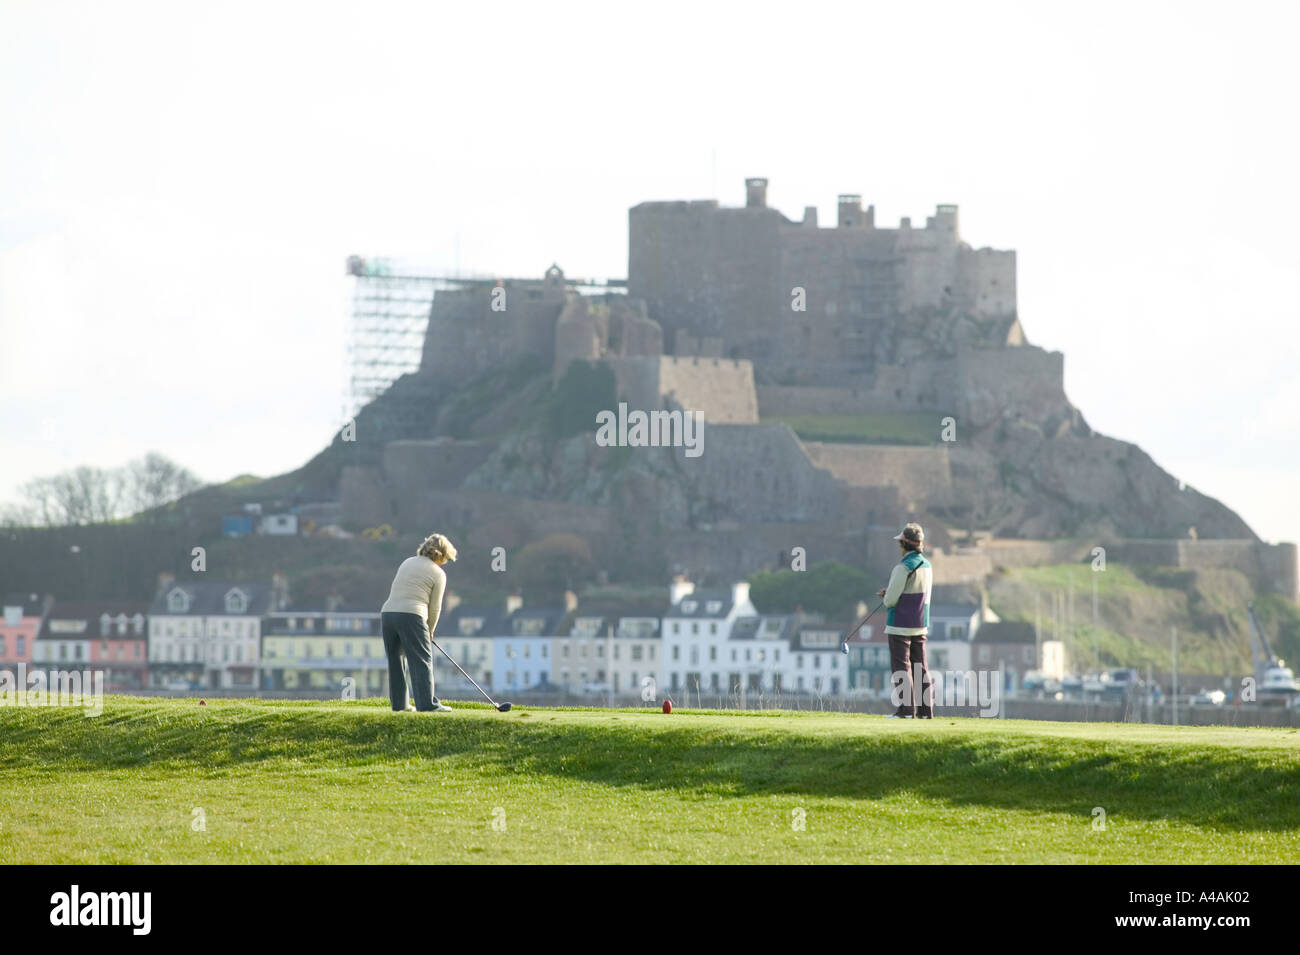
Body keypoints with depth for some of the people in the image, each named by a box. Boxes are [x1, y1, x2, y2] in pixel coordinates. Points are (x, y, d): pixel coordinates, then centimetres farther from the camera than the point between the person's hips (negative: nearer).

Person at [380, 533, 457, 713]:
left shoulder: (407, 563, 21)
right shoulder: (438, 573, 5)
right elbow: (435, 607, 5)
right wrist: (430, 630, 21)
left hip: (387, 612, 6)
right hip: (411, 616, -6)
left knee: (395, 661, 13)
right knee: (422, 661, -3)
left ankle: (398, 703, 15)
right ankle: (427, 703, -10)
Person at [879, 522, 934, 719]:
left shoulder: (903, 568, -18)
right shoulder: (927, 566, 8)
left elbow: (891, 600, -18)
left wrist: (886, 598, 6)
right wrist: (889, 594, 11)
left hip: (900, 625, -8)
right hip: (921, 624, 8)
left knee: (901, 666, -3)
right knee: (920, 666, 11)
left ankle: (906, 708, -7)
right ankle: (926, 708, 11)